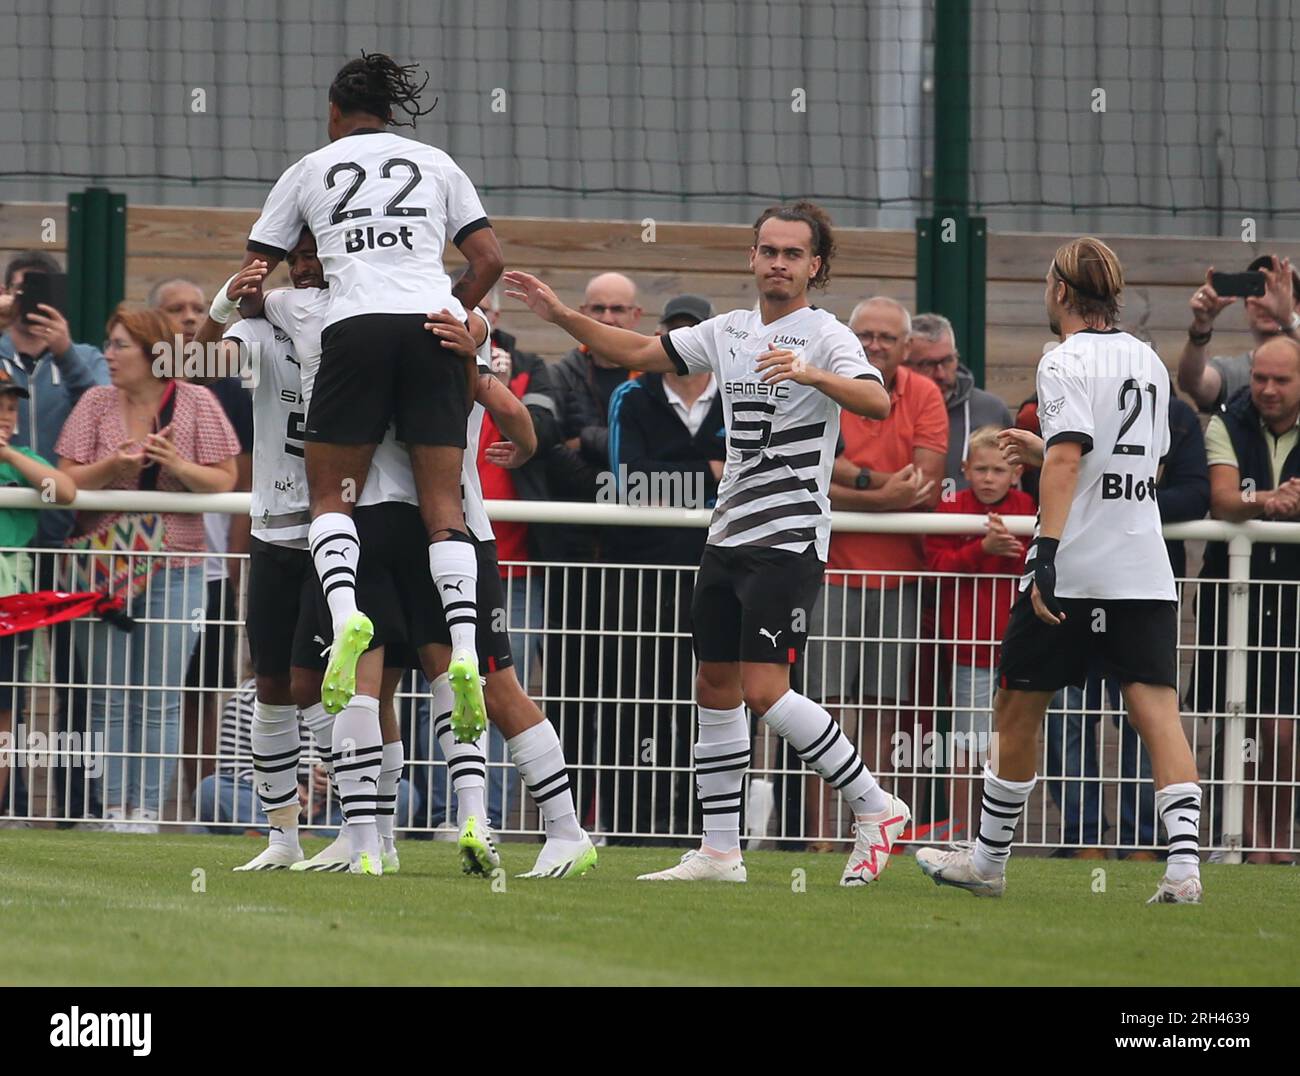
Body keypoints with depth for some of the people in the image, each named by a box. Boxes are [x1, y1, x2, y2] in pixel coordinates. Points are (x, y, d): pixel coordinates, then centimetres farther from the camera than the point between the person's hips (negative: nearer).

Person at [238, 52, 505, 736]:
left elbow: (253, 278, 18)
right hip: (434, 326, 2)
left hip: (356, 323, -2)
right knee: (442, 501, 0)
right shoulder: (435, 164, 20)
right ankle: (464, 651, -18)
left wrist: (249, 311, 39)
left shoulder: (311, 170, 17)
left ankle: (344, 609, -24)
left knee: (331, 495, 6)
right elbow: (488, 259, 13)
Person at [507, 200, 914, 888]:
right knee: (715, 688, 8)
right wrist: (561, 316, 15)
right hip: (728, 538, 8)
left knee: (763, 689, -16)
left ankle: (874, 808, -4)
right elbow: (641, 352, 23)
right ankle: (719, 851, 14)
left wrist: (811, 375, -41)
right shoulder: (729, 333, 13)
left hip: (790, 540, -8)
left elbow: (876, 402, -25)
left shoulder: (825, 337, -8)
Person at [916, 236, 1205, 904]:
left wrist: (1046, 553, -27)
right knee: (1157, 711, -3)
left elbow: (1066, 457, -20)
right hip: (1146, 570, 6)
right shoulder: (1149, 362, 14)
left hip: (1071, 572, -6)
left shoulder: (1066, 361, -7)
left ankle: (988, 861, 20)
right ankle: (1183, 867, -19)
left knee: (1018, 710, 9)